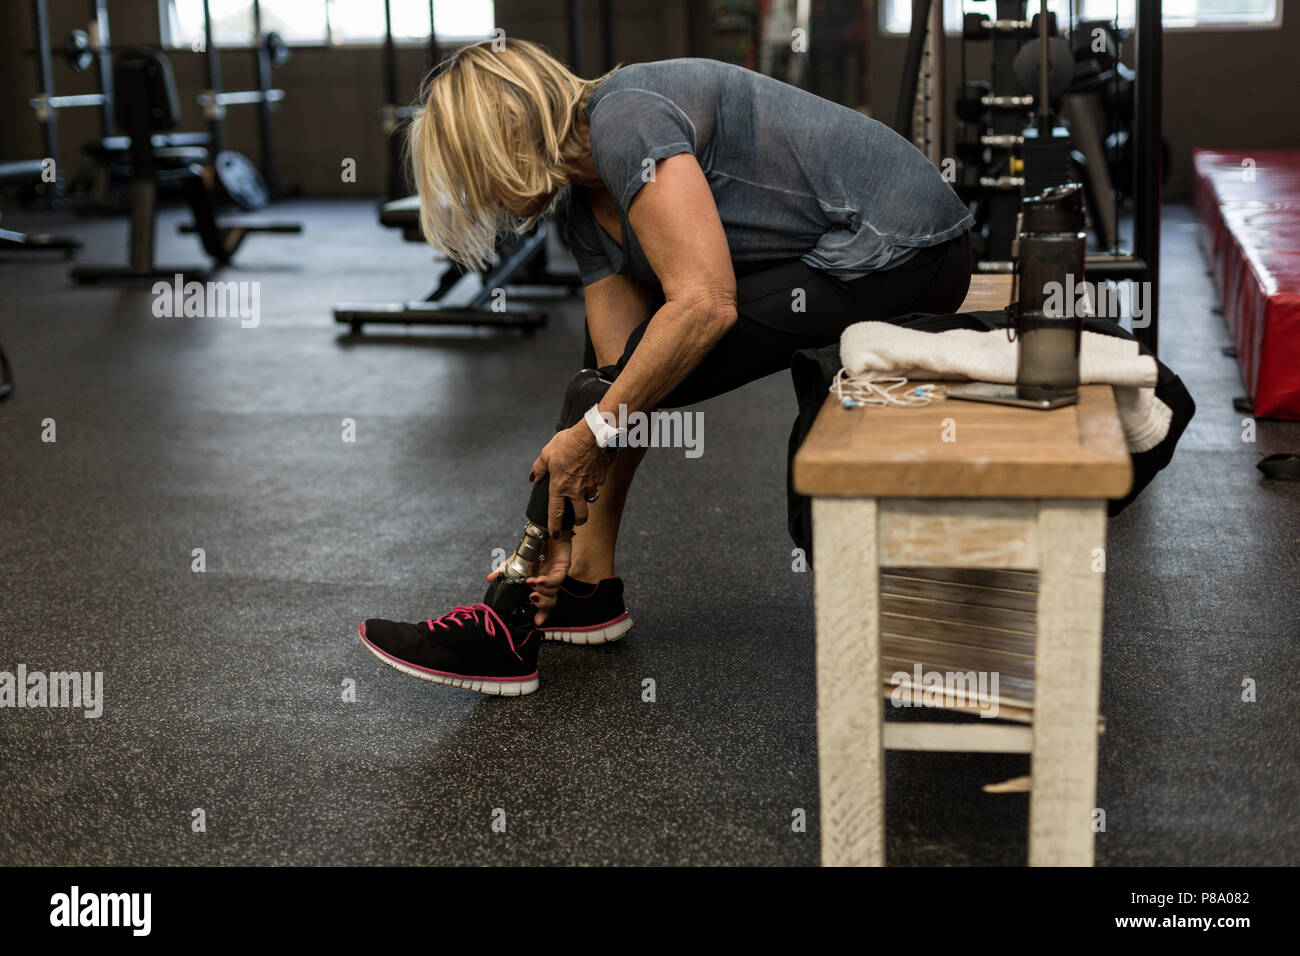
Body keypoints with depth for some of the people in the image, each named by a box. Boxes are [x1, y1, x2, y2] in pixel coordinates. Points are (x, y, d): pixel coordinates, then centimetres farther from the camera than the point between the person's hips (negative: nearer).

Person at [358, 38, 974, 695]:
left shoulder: (625, 120, -19)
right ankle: (588, 588, 20)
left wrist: (592, 430, -21)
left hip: (900, 253, -10)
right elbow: (618, 363, 4)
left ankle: (510, 633, -1)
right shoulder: (582, 206, 9)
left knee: (642, 382, -11)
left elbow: (704, 305, -28)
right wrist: (572, 542, -1)